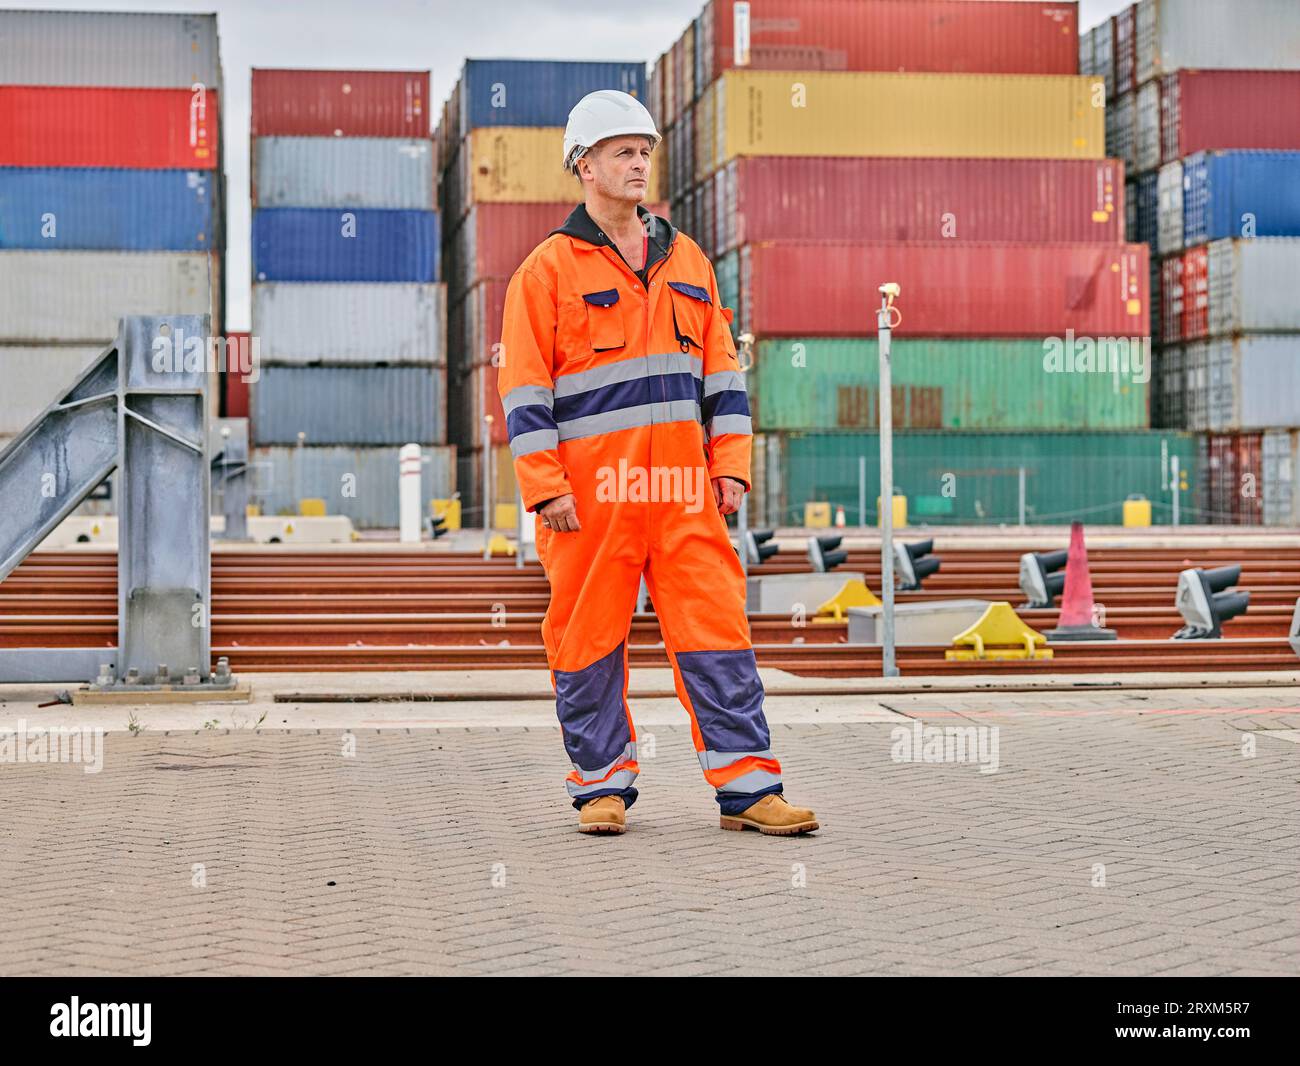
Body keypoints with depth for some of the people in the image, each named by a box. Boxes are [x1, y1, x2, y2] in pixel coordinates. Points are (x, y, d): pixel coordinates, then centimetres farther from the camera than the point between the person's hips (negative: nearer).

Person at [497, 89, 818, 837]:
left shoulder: (686, 261, 16)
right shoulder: (550, 269, 1)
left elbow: (722, 369, 17)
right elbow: (524, 389, -3)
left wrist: (730, 464, 7)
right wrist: (546, 487, -11)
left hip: (682, 484, 4)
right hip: (592, 487, -3)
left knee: (717, 629, -1)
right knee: (590, 636, 3)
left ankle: (747, 784, 1)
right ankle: (603, 784, 15)